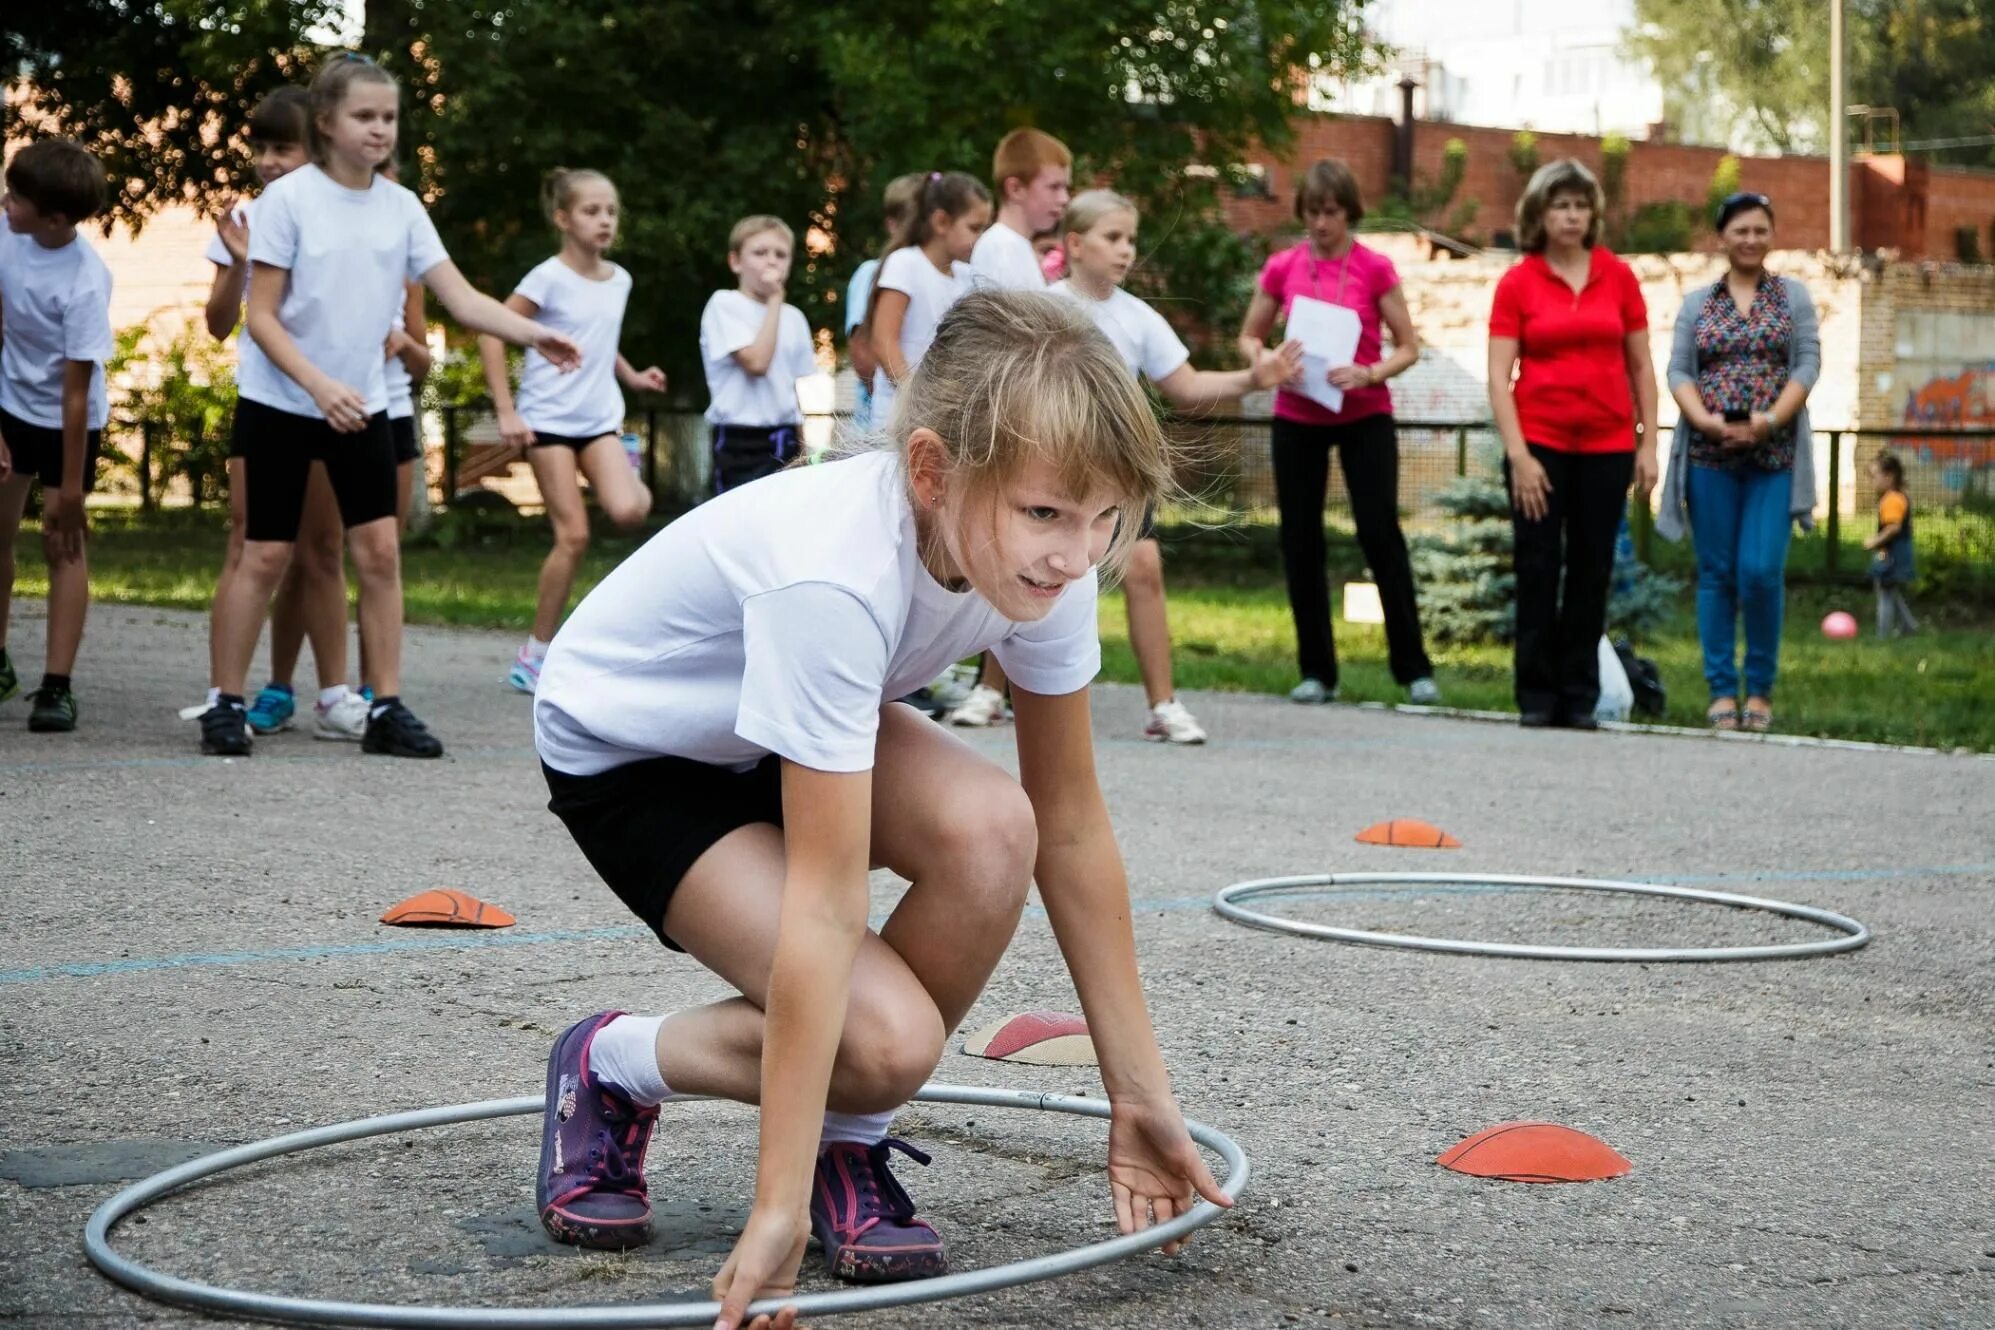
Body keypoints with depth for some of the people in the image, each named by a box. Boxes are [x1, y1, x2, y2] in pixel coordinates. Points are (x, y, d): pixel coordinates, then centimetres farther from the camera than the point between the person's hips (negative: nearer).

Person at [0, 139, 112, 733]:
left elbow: (76, 390, -27)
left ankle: (57, 686, -5)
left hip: (67, 420, -5)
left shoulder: (85, 285, -31)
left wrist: (69, 490, -23)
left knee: (61, 543, -6)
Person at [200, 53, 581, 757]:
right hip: (279, 403, -4)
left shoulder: (401, 206, 0)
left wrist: (535, 334, -21)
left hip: (363, 406, 4)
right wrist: (320, 385, -25)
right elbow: (261, 317, -13)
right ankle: (226, 702, 11)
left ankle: (387, 707, 4)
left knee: (380, 550, -1)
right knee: (266, 555, -1)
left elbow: (461, 298, -5)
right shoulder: (289, 198, -12)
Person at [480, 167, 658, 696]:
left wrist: (631, 376, 8)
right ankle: (537, 652, 2)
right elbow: (492, 335, -12)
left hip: (600, 420, 5)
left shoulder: (619, 280, 8)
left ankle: (631, 481, 12)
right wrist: (505, 411, -16)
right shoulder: (549, 278, -10)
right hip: (549, 420, -4)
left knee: (627, 511, -25)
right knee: (574, 537, -10)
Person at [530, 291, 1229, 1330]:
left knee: (990, 827, -27)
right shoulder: (837, 573, -40)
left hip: (778, 729, 6)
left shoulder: (1036, 551, -20)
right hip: (624, 748, -6)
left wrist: (1139, 1091, -9)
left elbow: (1069, 827, -10)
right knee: (890, 1037, -25)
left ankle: (846, 1139, -3)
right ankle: (610, 1069, 5)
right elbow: (824, 911, -41)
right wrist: (778, 1209, -38)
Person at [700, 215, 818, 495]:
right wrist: (774, 300, -12)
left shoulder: (793, 317, 12)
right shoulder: (724, 305, -6)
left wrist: (802, 449, 14)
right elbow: (756, 362, -19)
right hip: (741, 443, -6)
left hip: (785, 442, 6)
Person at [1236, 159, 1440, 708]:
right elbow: (1248, 337, 11)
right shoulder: (1282, 268, 1)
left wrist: (1368, 374, -20)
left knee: (1380, 533, -9)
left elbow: (1408, 347, -2)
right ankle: (1316, 672, 12)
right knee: (1301, 541, 3)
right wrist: (1265, 361, -12)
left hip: (1364, 418, -3)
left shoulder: (1375, 269, -5)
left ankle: (1414, 668, -1)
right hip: (1297, 420, 3)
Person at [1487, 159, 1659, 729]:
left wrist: (1648, 444, 3)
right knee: (1539, 569, 0)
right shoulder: (1517, 283, -1)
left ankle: (1580, 696, 13)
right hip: (1539, 443, -2)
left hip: (1606, 446, 2)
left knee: (1591, 571, 5)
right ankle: (1537, 696, 8)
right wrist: (1518, 454, -12)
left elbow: (1641, 367, 9)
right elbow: (1499, 376, -4)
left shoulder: (1618, 276, 5)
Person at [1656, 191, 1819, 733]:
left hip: (1775, 455, -1)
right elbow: (1678, 371, 4)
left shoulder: (1793, 296, 9)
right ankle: (1722, 690, 7)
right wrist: (1706, 421, -13)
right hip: (1709, 454, 1)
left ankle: (1760, 689, 4)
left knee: (1761, 571, -10)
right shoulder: (1696, 303, 12)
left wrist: (1770, 419, -15)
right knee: (1716, 574, 2)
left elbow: (1807, 363, 0)